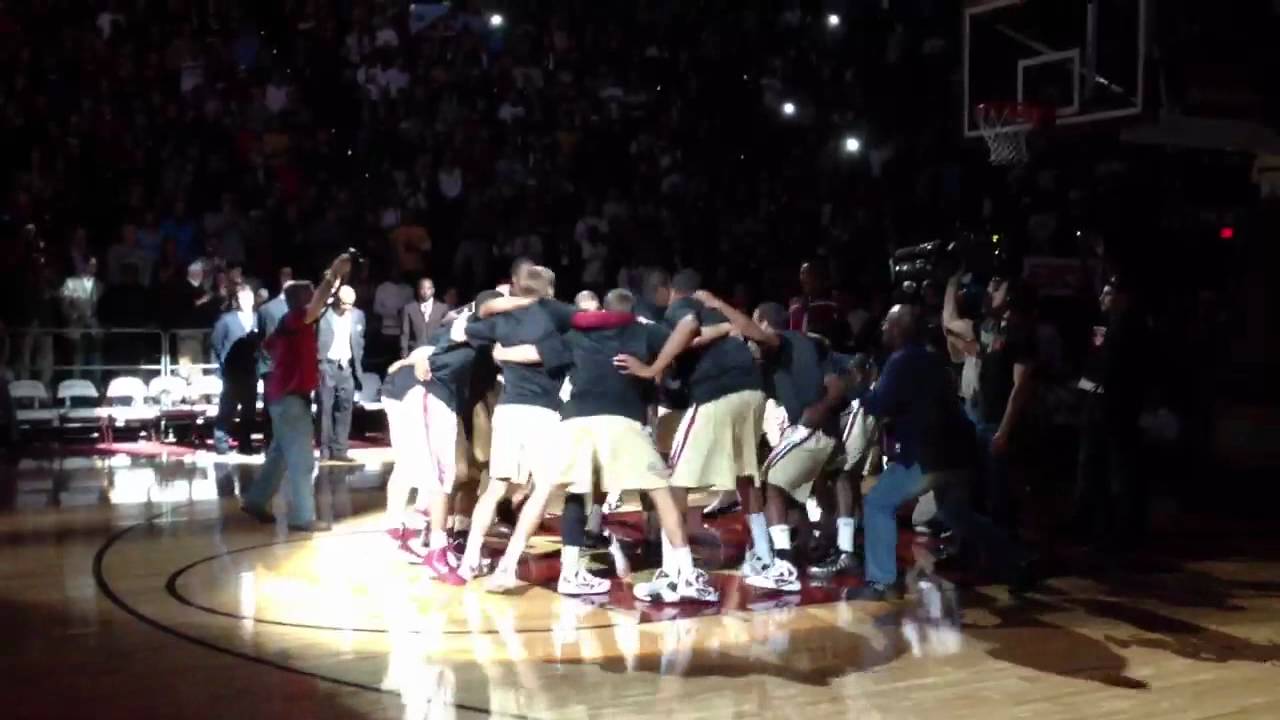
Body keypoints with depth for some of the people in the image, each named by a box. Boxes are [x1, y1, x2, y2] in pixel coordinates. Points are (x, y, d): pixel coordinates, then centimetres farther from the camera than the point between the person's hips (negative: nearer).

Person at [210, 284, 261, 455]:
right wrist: (223, 364, 1)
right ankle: (221, 443, 9)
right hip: (232, 372, -2)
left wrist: (258, 361, -6)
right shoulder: (226, 318, 1)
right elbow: (216, 342, 3)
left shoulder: (258, 319, 4)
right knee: (227, 409, 1)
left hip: (251, 371, 2)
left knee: (249, 409, 5)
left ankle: (245, 444, 13)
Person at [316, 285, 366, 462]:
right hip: (327, 365, -4)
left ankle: (339, 450, 9)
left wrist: (358, 364, 11)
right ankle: (325, 451, 6)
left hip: (346, 366, 4)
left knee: (345, 408, 3)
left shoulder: (358, 315, 6)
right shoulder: (323, 313, -9)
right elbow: (314, 339, -4)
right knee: (325, 408, -1)